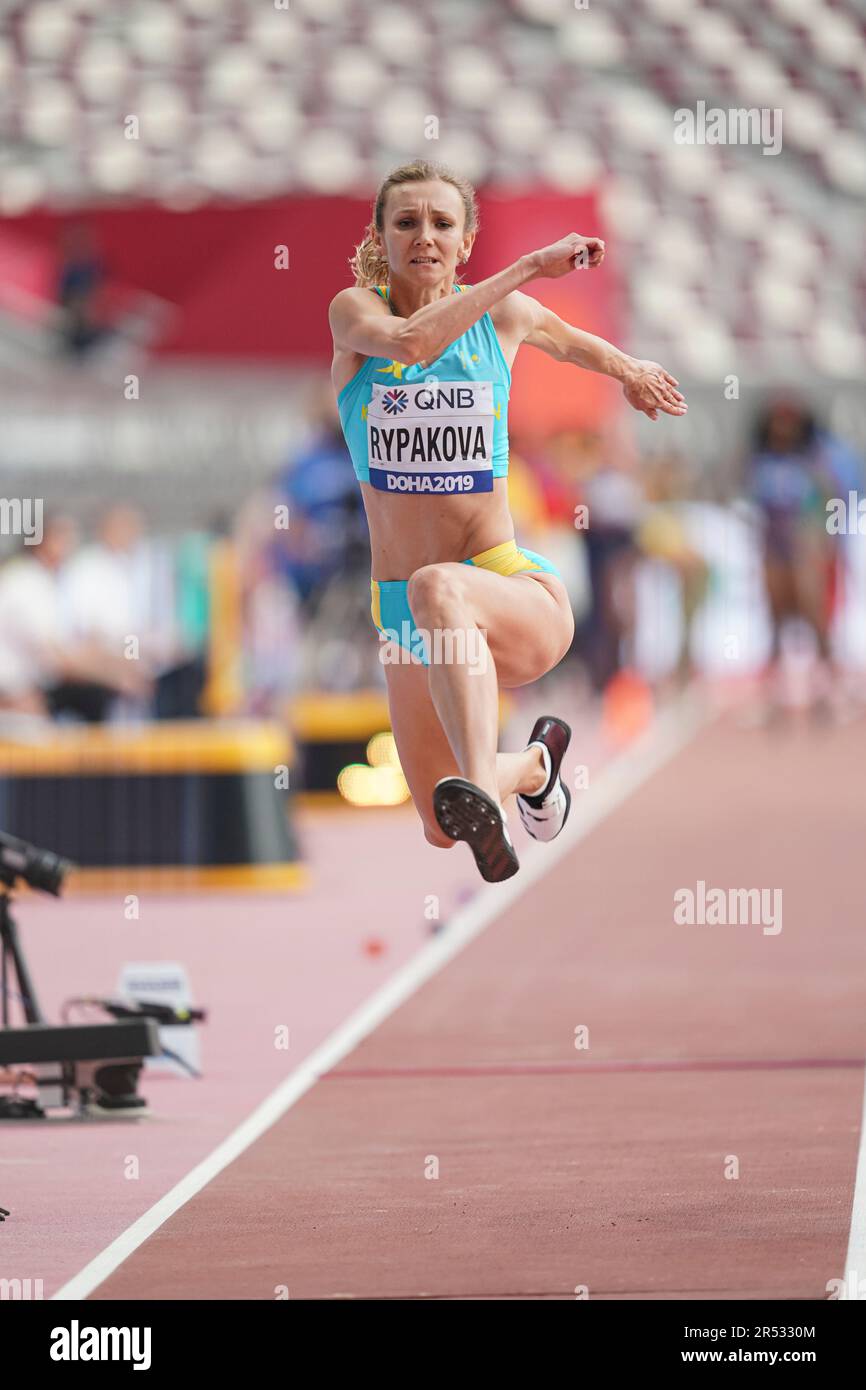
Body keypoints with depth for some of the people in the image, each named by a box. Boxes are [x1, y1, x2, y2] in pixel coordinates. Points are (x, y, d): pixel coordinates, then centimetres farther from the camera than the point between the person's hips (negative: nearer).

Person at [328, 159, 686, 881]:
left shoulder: (503, 316, 5)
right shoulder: (355, 311, -2)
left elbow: (566, 338, 31)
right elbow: (412, 341, -27)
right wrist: (527, 267, -27)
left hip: (514, 585, -2)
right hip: (401, 607, 2)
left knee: (438, 588, -41)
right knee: (443, 831, 4)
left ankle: (484, 790, -58)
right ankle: (534, 763, 37)